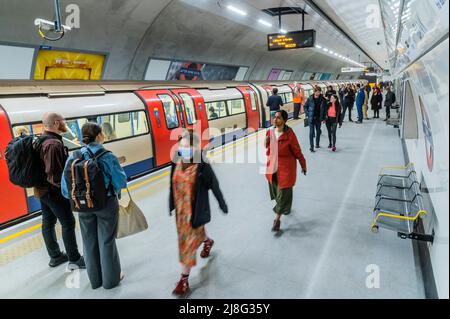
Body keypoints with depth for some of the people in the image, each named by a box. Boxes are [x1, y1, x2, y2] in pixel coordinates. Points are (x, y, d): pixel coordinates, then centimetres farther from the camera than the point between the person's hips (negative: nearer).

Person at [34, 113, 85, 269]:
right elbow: (54, 175, -28)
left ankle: (55, 256, 33)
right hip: (54, 191, -10)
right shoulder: (54, 144, -26)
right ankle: (74, 260, 11)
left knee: (48, 222, 18)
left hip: (42, 189, 10)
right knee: (68, 223, 1)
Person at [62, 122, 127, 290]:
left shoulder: (73, 158, -6)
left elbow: (66, 188, -3)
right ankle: (111, 279, 29)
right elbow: (120, 182, -17)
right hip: (106, 204, -4)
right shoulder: (107, 157, -18)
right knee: (106, 241, 13)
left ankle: (95, 279, 36)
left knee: (89, 242, 19)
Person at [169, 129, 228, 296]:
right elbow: (173, 185, 5)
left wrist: (223, 205, -3)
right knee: (184, 237, 27)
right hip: (180, 209, 6)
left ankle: (184, 279, 18)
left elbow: (215, 187, -12)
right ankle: (208, 241, 60)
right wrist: (172, 205, 12)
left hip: (196, 210, -6)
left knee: (189, 242, 3)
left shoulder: (203, 167, -22)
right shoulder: (177, 163, -6)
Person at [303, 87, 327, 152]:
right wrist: (307, 114, -6)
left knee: (318, 131, 15)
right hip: (311, 118, -3)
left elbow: (325, 108, 5)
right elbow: (305, 107, 1)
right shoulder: (310, 99, -8)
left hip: (319, 118, 3)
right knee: (312, 132, -4)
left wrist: (323, 117, 3)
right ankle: (311, 147, -1)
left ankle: (317, 144, 33)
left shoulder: (322, 99, -3)